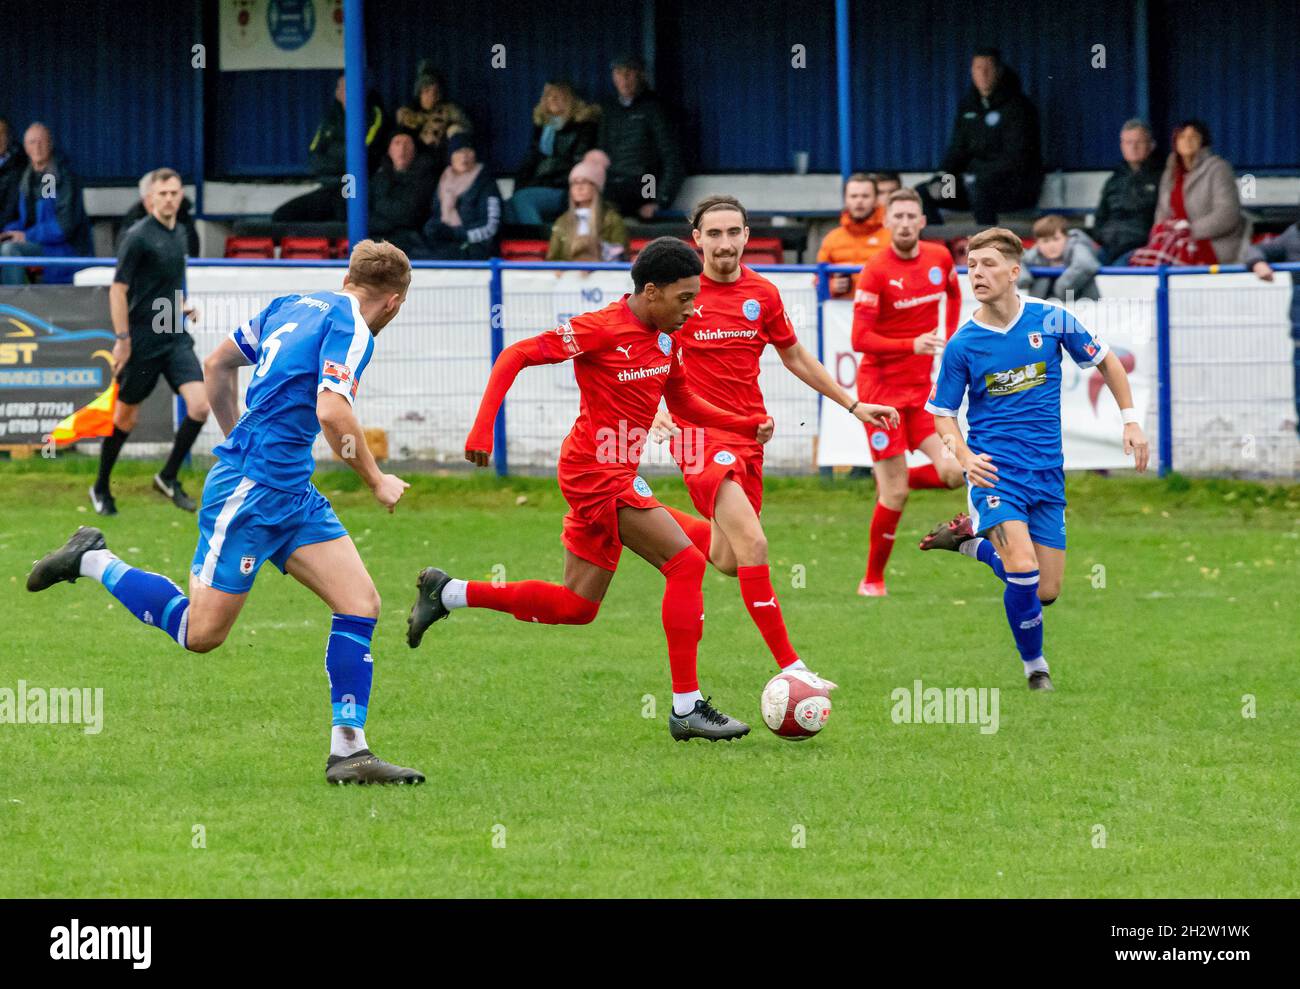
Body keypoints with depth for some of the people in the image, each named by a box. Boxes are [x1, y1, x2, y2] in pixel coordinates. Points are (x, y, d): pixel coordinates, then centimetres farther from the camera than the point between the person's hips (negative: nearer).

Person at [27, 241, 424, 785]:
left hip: (292, 494, 10)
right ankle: (93, 561, 13)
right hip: (252, 492, -10)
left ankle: (348, 750, -5)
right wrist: (376, 480, -12)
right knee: (201, 632, -4)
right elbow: (331, 412, -26)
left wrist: (239, 443, 32)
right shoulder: (351, 330, -12)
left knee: (361, 603, -2)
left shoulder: (291, 306, 14)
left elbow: (218, 364, 23)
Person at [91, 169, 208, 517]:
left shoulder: (178, 233, 10)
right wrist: (122, 339, -16)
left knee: (199, 405, -11)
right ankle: (101, 488, 23)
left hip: (175, 338, 6)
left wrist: (179, 304, 10)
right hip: (143, 339, -6)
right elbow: (118, 289, -13)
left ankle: (169, 477, 5)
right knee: (126, 414, 5)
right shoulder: (138, 236, -12)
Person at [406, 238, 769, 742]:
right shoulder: (600, 330, -16)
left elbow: (684, 402, 23)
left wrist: (746, 425, 9)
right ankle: (686, 708, -13)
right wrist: (483, 428, -20)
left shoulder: (665, 338, 9)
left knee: (576, 606, 12)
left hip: (613, 476, 9)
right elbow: (516, 356, -13)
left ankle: (447, 593, 24)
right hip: (598, 472, -9)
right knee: (685, 563, -15)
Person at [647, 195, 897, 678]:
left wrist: (853, 405, 19)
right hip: (700, 433, -6)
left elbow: (796, 357, 19)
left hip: (748, 434, 6)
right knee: (752, 546, -19)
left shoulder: (763, 294, 5)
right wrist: (652, 410, -17)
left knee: (729, 562, 11)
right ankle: (789, 666, -16)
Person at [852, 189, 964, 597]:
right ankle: (872, 580, 10)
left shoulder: (940, 257, 2)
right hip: (881, 387, -5)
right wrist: (912, 345, -29)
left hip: (922, 386, 5)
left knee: (951, 471, -11)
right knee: (895, 495, -7)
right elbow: (860, 339, -18)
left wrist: (950, 339, 14)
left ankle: (891, 482, 19)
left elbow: (953, 293, 25)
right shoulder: (876, 271, -14)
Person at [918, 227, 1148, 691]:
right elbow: (943, 414, 3)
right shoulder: (962, 345, -8)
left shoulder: (1051, 319, -4)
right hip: (995, 469, -3)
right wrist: (965, 456, -16)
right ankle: (1035, 665, 0)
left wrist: (1130, 421, 5)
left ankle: (971, 539, 29)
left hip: (1047, 473, 3)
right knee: (1024, 570, -23)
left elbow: (1105, 362, 12)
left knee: (1045, 592, 4)